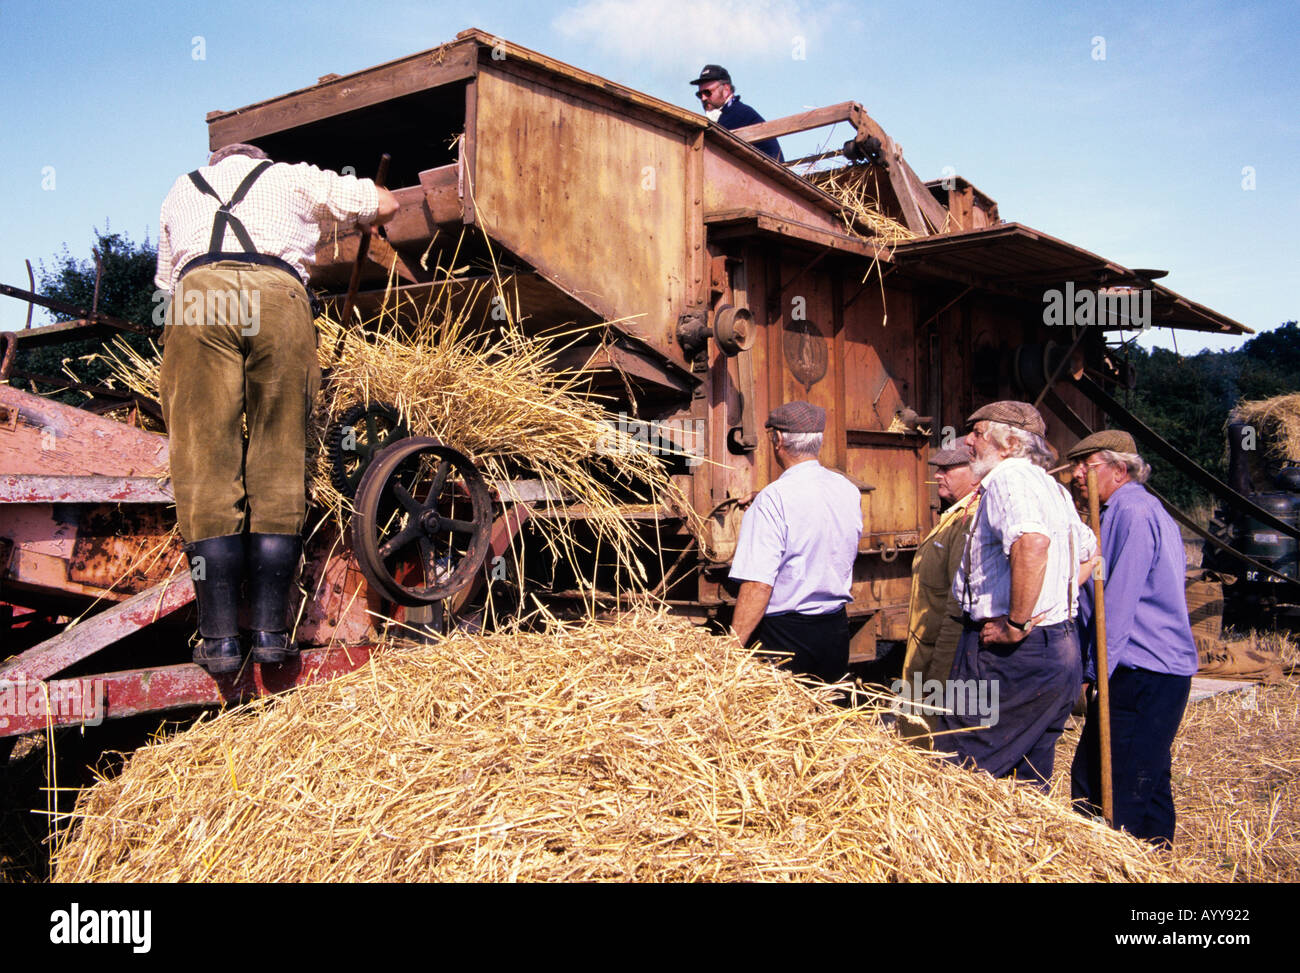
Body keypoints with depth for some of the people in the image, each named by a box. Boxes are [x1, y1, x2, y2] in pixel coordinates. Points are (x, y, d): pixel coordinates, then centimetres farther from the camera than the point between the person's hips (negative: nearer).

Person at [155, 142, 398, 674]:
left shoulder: (182, 190, 36)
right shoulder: (293, 177, 31)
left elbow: (166, 281, 38)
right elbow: (384, 204, 31)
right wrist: (359, 202, 54)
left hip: (198, 294, 1)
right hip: (279, 294, 0)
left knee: (205, 459, -2)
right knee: (278, 459, 0)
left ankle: (219, 636, -8)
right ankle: (270, 629, -5)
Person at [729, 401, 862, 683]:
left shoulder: (774, 498, -17)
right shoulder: (849, 491, 5)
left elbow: (758, 584, -22)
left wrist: (733, 646, -18)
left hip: (784, 631, -6)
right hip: (836, 628, 7)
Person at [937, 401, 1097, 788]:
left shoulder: (1010, 477, -12)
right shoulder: (1053, 487, 18)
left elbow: (1033, 542, -32)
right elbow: (1092, 552, 32)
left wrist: (1016, 624, -25)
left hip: (1010, 654, -10)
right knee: (1028, 783, 16)